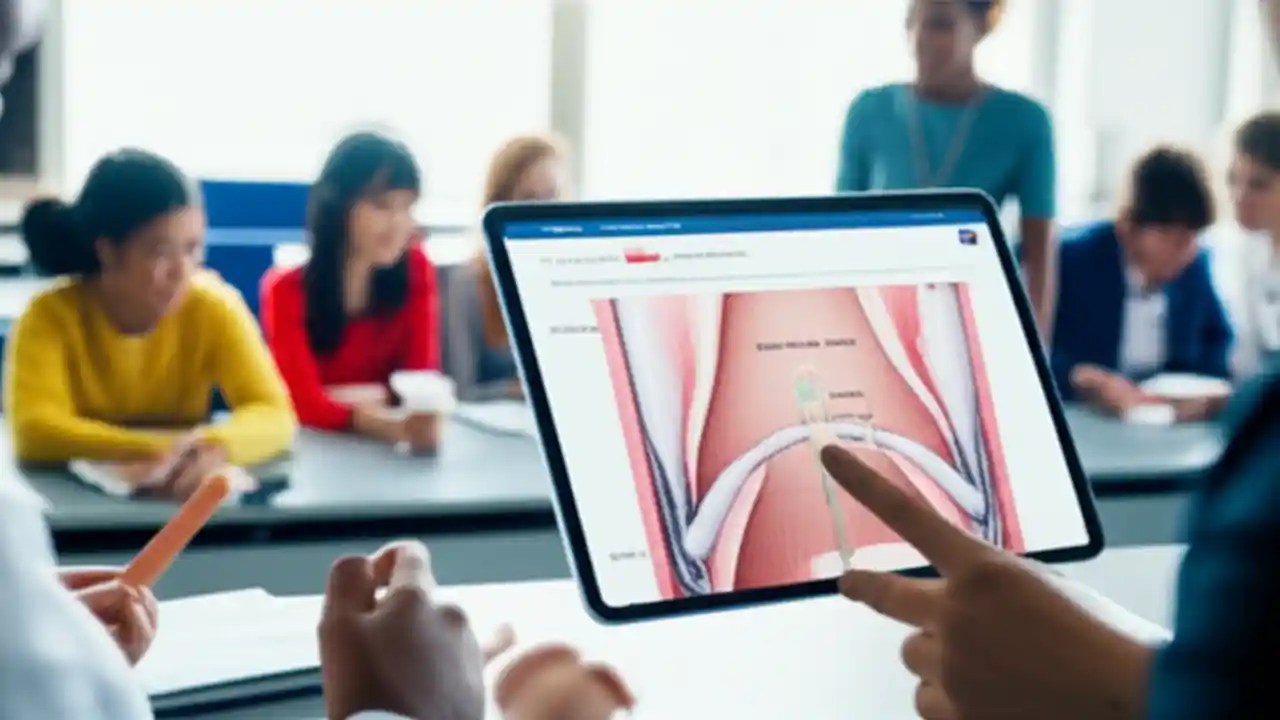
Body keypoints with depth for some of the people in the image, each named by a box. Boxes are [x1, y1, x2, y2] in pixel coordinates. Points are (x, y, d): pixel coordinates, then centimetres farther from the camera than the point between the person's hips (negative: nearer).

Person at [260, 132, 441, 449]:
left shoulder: (415, 269, -5)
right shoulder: (287, 289, -13)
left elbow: (421, 374, -7)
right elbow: (305, 401, -23)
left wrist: (422, 418, -31)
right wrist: (386, 424, -42)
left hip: (382, 445, 2)